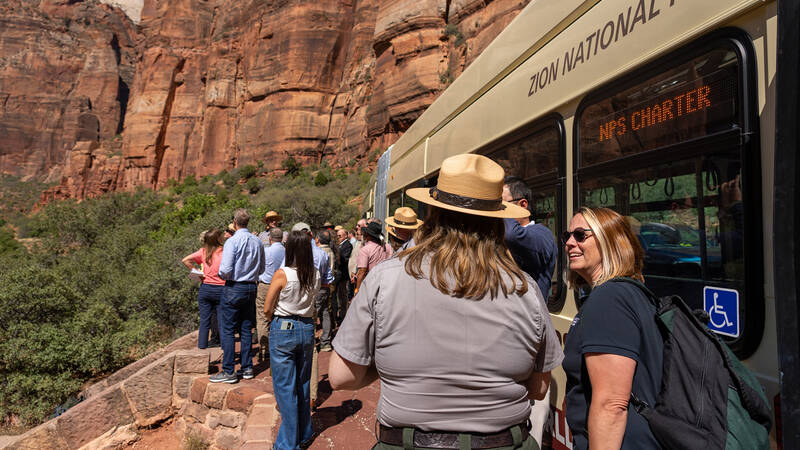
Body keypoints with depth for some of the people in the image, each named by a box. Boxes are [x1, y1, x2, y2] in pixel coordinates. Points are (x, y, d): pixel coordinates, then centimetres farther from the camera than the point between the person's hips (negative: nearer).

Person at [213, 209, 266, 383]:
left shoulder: (232, 241, -14)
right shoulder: (258, 242, 4)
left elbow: (226, 270, -18)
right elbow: (261, 269, 12)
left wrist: (222, 275, 2)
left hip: (234, 289, -6)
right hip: (251, 287, 6)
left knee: (227, 330, 2)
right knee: (246, 330, 13)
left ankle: (229, 372, 5)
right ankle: (247, 368, 19)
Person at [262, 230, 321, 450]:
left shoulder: (282, 274, -16)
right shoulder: (316, 275, -3)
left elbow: (267, 309, -9)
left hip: (283, 330, -5)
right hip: (307, 329, 5)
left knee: (285, 387, 7)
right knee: (303, 384, 19)